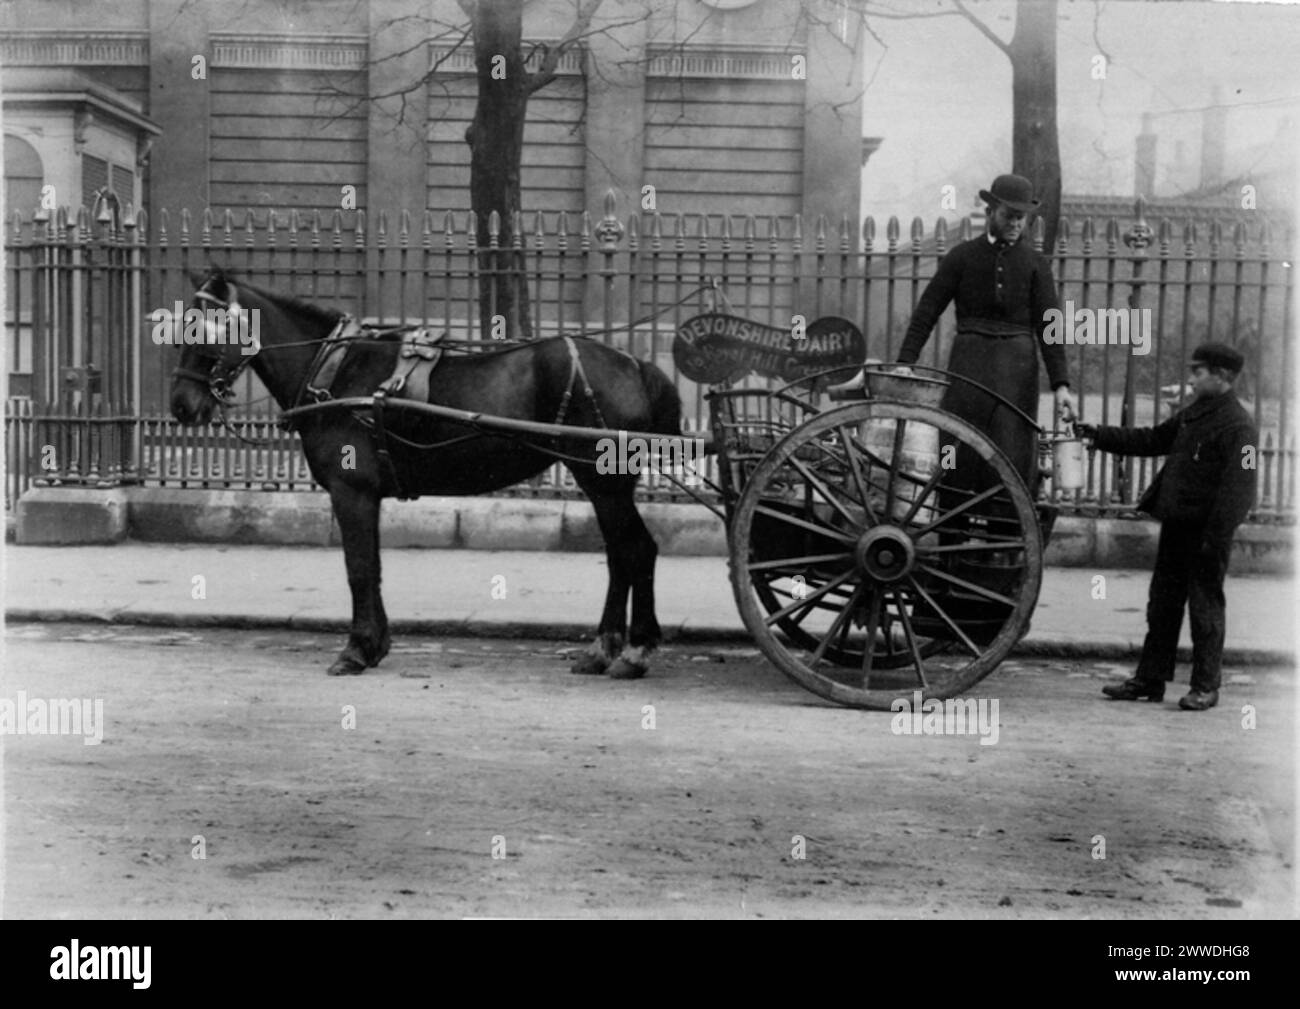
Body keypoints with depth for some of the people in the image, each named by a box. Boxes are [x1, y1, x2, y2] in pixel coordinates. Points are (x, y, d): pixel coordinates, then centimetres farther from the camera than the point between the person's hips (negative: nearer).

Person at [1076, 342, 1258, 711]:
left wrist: (1214, 538, -23)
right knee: (1162, 603, 12)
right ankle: (1149, 680, 20)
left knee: (1205, 607, 1)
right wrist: (1098, 435, 15)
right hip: (1176, 525, 9)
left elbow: (1238, 490, -20)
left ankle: (1205, 687, 11)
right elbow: (1151, 440, 22)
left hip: (1205, 532, -9)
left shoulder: (1238, 426, -15)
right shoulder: (1192, 415, 14)